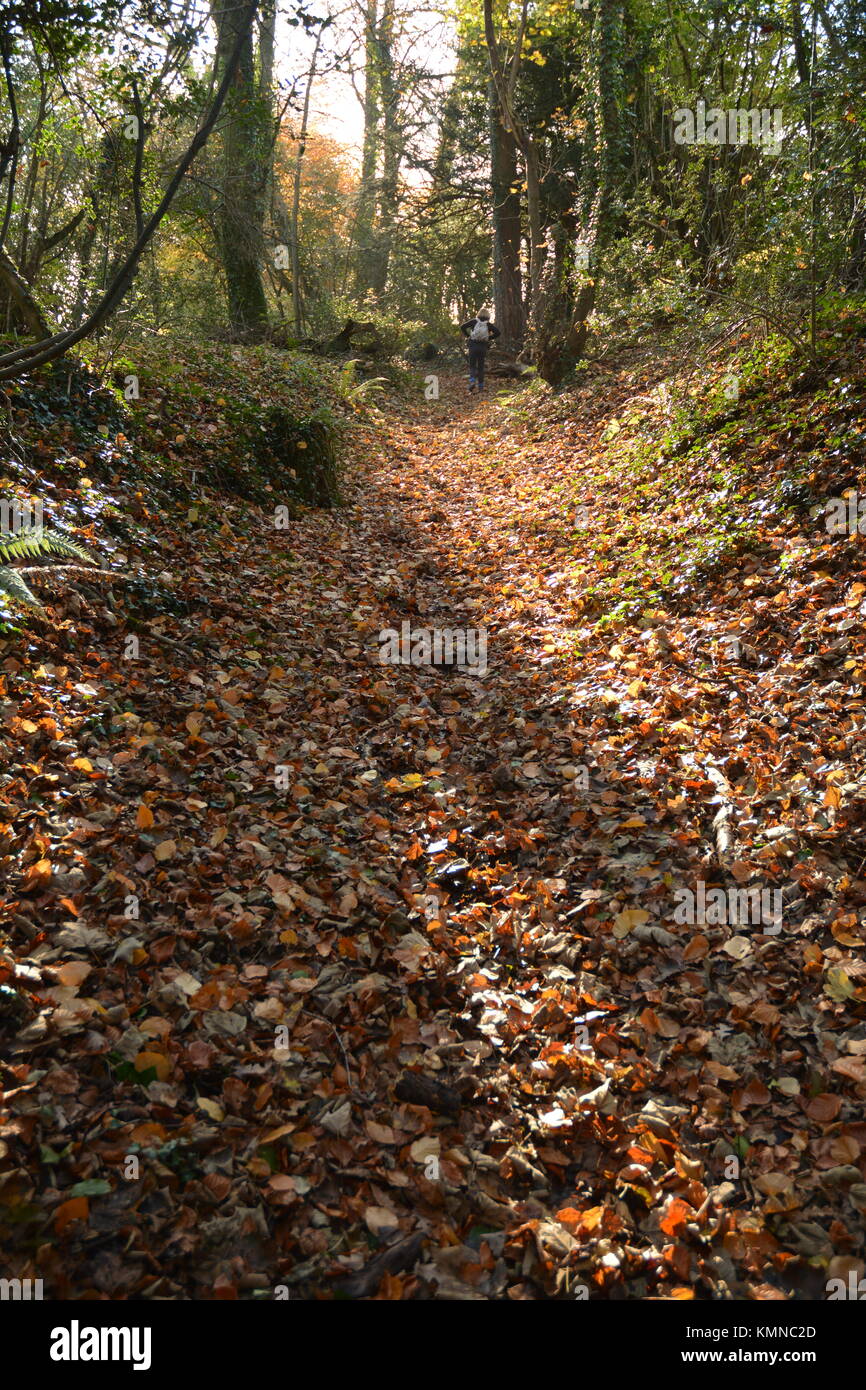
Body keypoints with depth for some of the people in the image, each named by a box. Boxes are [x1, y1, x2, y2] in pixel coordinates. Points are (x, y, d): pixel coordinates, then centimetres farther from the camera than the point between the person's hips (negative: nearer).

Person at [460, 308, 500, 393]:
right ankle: (480, 386, 10)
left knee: (472, 366, 7)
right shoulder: (488, 324, 2)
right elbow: (497, 332, -6)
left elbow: (462, 327, -6)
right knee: (481, 367, 11)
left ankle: (472, 381, -18)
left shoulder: (474, 321, 1)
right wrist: (489, 338, 5)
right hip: (483, 347, 1)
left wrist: (467, 335, 7)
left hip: (473, 346, -1)